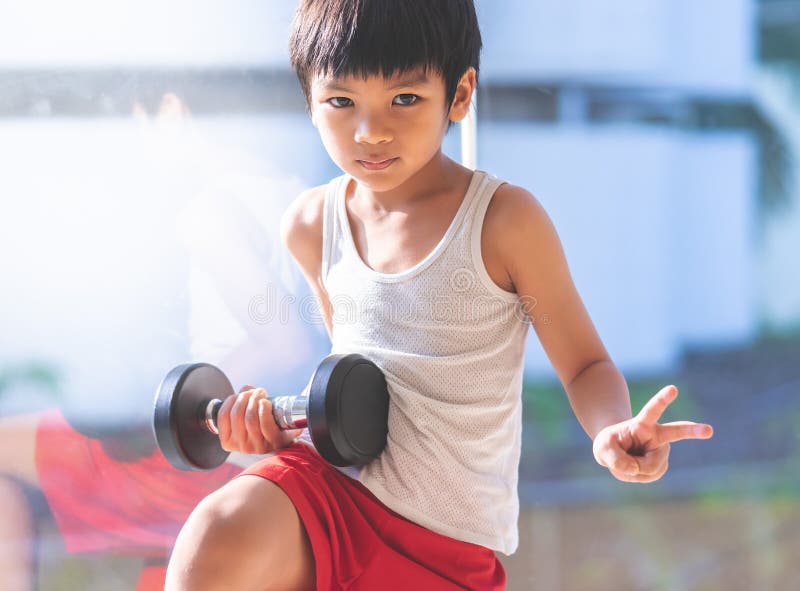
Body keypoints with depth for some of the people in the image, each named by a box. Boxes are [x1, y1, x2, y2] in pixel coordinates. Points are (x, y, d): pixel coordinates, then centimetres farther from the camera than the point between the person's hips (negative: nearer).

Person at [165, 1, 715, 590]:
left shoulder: (504, 218, -9)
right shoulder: (310, 224, 4)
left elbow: (585, 365, -3)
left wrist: (612, 431, -25)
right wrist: (272, 414, 3)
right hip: (333, 487, 2)